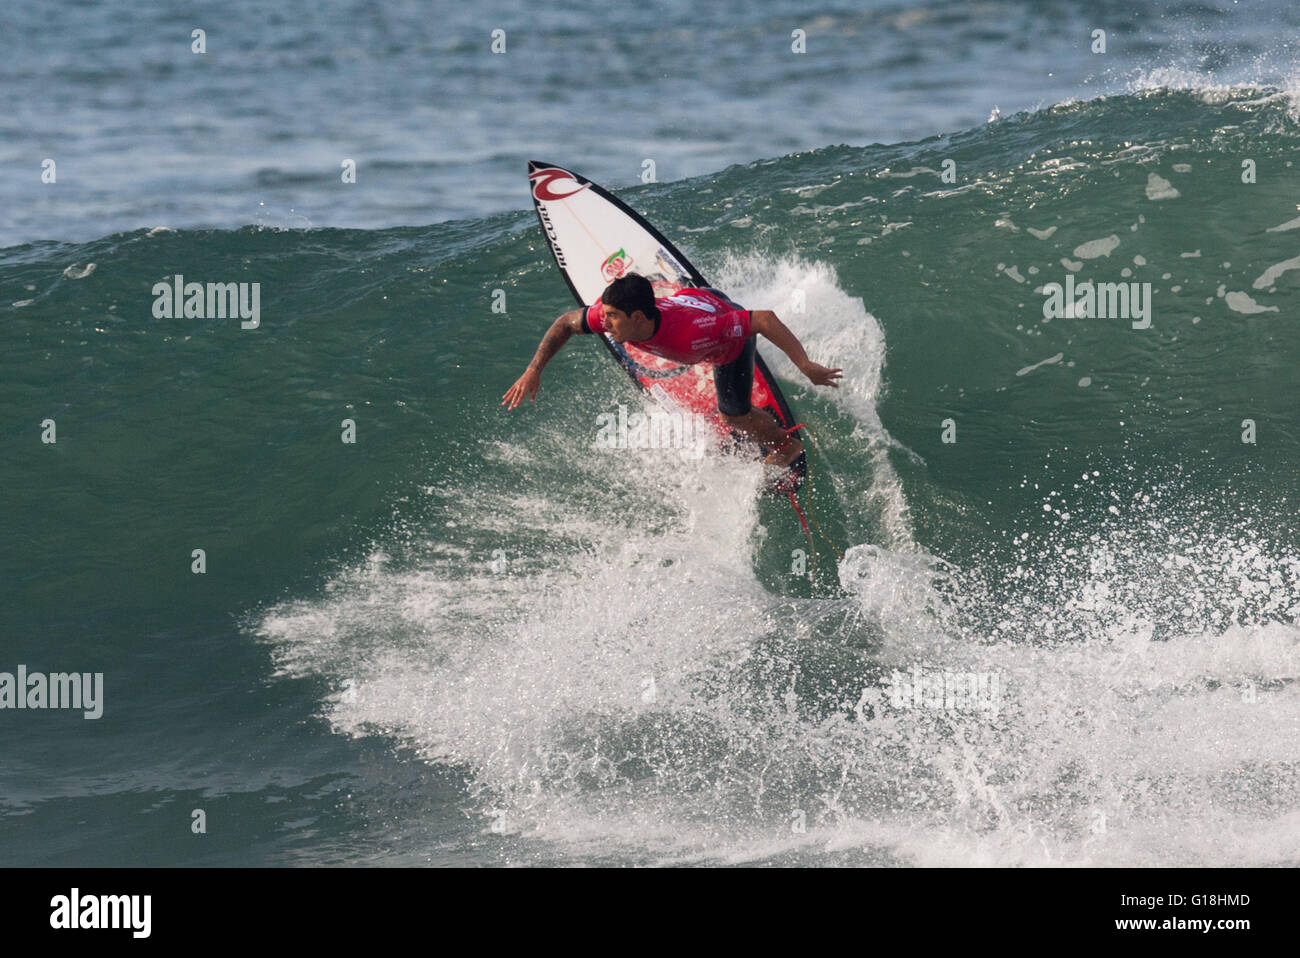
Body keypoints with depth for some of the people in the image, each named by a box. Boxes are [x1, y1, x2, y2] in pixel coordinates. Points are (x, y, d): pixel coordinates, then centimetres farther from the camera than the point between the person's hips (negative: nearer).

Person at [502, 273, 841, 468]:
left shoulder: (688, 333, -52)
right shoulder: (613, 313, -37)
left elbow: (764, 319, -48)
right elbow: (566, 323, -16)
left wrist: (807, 367, -49)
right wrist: (533, 371, -23)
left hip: (733, 334, -5)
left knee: (734, 415, 5)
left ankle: (787, 446, 35)